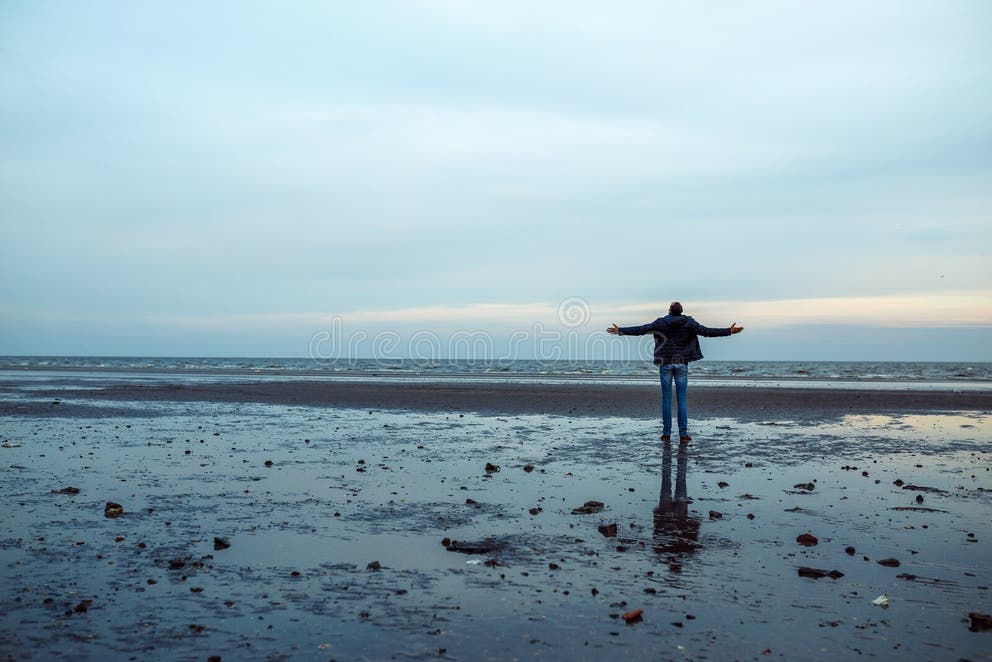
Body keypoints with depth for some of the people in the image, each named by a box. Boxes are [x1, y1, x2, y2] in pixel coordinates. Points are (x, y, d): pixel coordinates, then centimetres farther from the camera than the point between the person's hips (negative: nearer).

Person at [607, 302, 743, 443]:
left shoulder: (661, 323, -3)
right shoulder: (689, 323, -2)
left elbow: (640, 330, -5)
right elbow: (707, 331, -4)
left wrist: (620, 330, 2)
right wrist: (729, 331, 2)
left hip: (665, 364, 0)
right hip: (682, 364, 1)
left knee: (666, 399, 4)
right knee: (682, 400, 3)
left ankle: (666, 433, 5)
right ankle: (683, 434, 0)